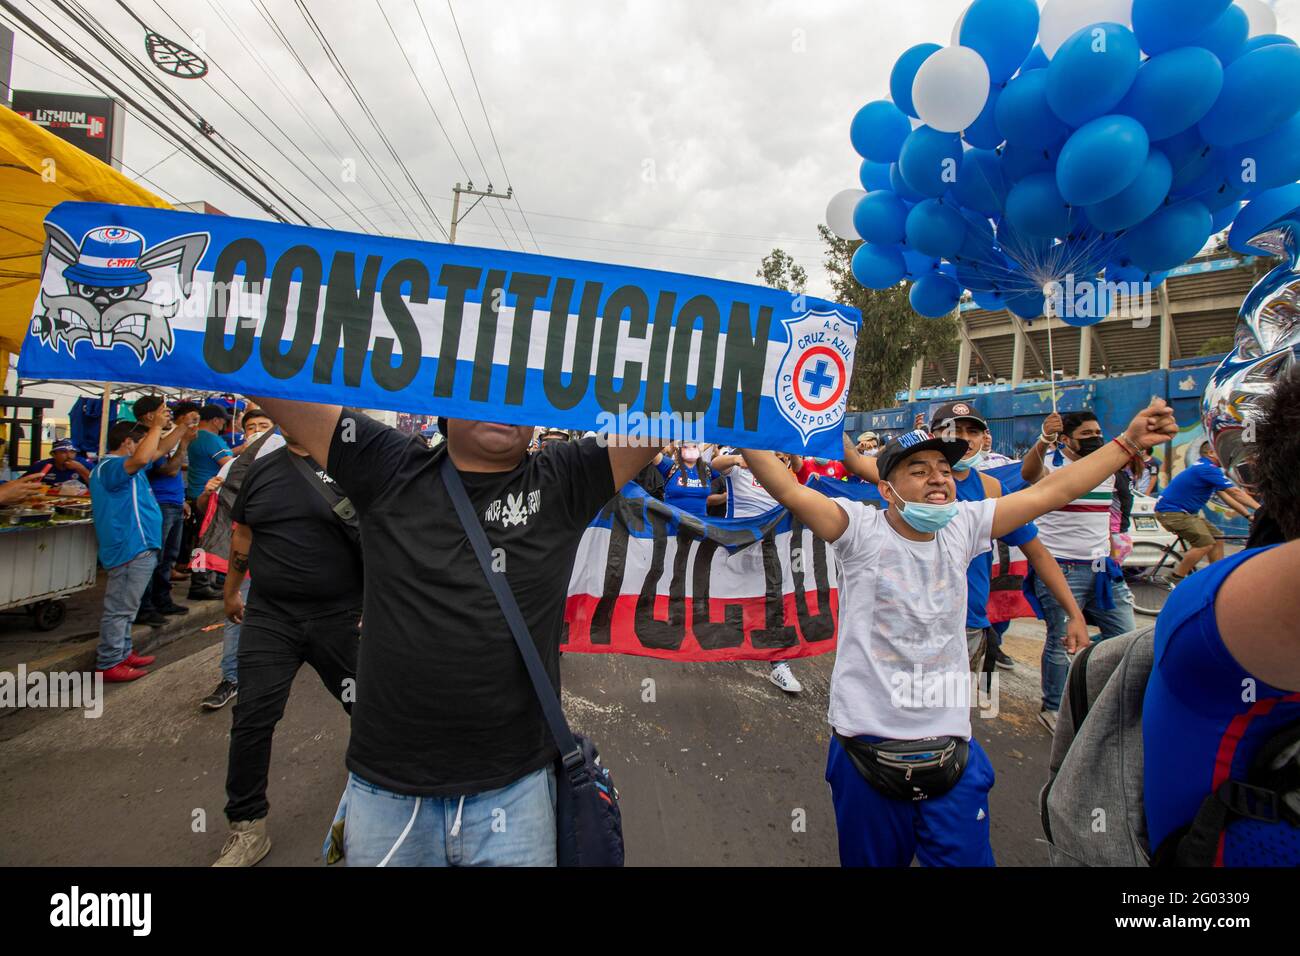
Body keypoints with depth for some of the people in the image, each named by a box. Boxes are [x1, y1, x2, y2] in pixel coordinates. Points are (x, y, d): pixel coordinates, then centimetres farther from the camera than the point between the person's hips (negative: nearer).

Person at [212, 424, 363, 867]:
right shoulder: (261, 469, 7)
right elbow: (243, 536, 19)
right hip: (269, 618, 3)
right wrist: (231, 590, 26)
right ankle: (248, 827, 23)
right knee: (251, 721, 4)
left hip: (339, 618, -3)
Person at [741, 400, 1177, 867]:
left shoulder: (963, 526, 3)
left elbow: (1050, 491, 6)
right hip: (868, 747, -3)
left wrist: (1128, 442, 7)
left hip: (952, 752, 3)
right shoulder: (861, 529, -10)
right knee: (873, 859, 16)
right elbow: (791, 491, -22)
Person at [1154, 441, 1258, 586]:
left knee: (1217, 539, 10)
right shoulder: (1208, 469, -16)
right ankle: (1175, 578, -8)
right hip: (1170, 511, -11)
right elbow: (1235, 493, -17)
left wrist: (1249, 515, 12)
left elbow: (1226, 497, 17)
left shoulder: (1205, 468, 16)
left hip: (1184, 512, 11)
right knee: (1205, 543, -18)